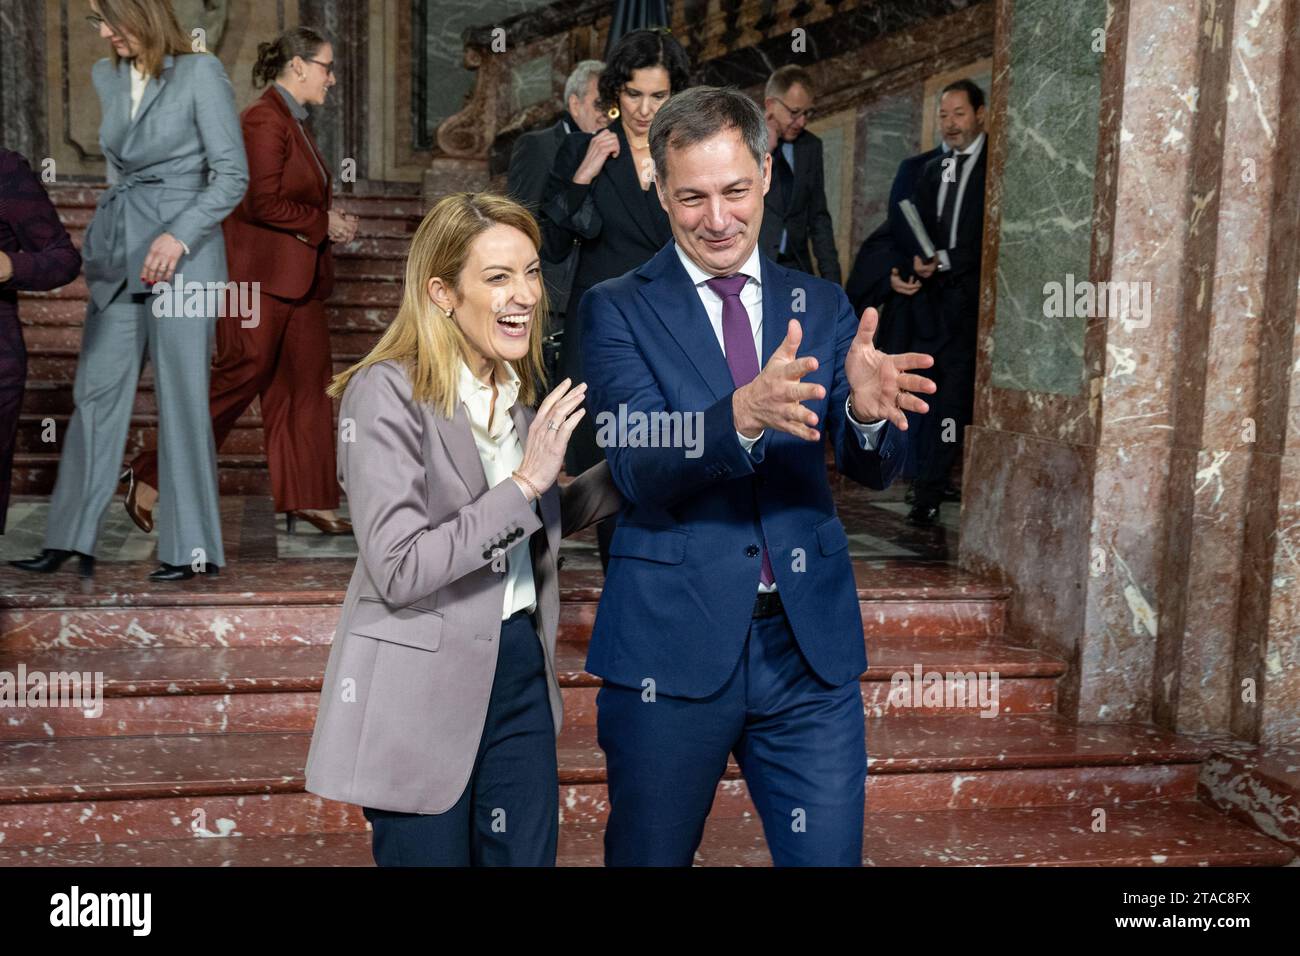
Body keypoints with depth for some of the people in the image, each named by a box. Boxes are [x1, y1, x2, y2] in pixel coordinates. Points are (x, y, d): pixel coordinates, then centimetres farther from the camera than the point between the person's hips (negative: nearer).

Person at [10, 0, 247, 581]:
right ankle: (71, 539, 13)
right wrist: (104, 237, 20)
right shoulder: (106, 77, 13)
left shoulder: (200, 73, -6)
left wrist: (177, 236, -18)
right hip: (117, 254, 6)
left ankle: (191, 548, 8)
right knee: (96, 391, 6)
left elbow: (232, 174, -9)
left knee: (181, 398, -2)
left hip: (182, 254, -6)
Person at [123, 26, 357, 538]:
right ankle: (151, 477, 8)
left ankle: (309, 501, 14)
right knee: (239, 379, -5)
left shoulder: (293, 122, 17)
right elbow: (263, 204, -21)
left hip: (298, 276, 10)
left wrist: (332, 223, 4)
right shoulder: (264, 120, -13)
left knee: (308, 383, 8)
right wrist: (323, 222, -12)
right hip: (260, 275, -10)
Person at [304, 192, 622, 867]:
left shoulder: (517, 388, 7)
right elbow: (397, 570, -21)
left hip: (521, 673, 7)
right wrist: (524, 483, -23)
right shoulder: (388, 394, -16)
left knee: (527, 854, 13)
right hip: (423, 694, -6)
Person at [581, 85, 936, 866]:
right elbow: (639, 469, -15)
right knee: (650, 855, 15)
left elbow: (874, 469, 0)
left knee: (830, 854, 8)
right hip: (672, 645, -2)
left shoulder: (823, 307, 7)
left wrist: (867, 409, -24)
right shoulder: (618, 309, -2)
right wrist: (741, 414, -35)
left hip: (811, 642, 2)